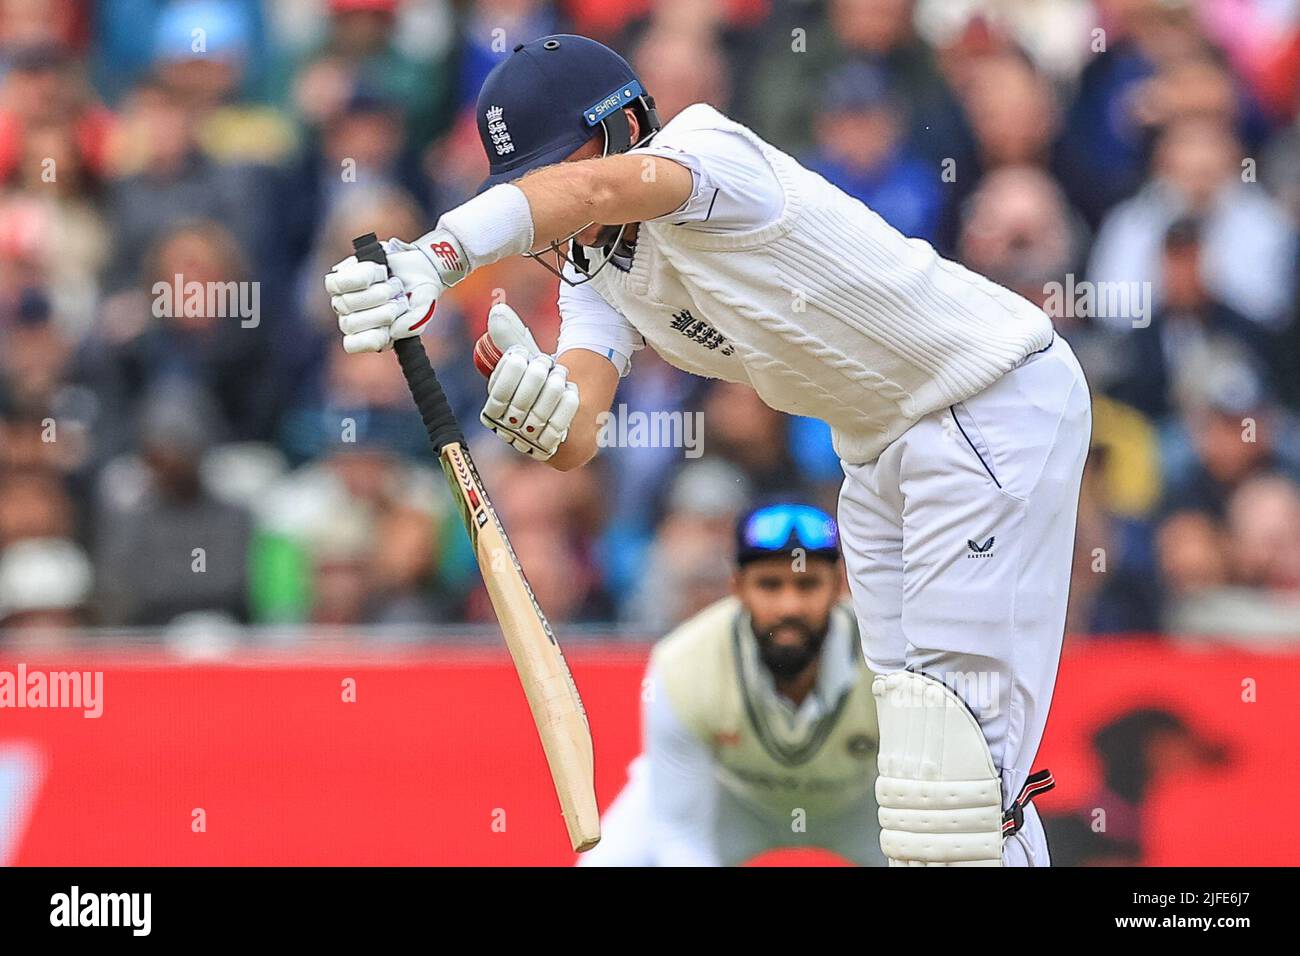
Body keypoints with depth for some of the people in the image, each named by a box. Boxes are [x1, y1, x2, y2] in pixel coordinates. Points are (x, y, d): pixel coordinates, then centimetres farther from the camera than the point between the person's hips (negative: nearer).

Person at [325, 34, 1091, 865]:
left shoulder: (712, 148, -24)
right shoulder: (595, 273, 1)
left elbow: (598, 189, -47)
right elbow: (578, 440, -15)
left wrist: (434, 259, -62)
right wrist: (543, 414, -40)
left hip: (999, 402, -10)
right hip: (878, 446, 10)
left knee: (960, 717, -16)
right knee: (911, 711, 12)